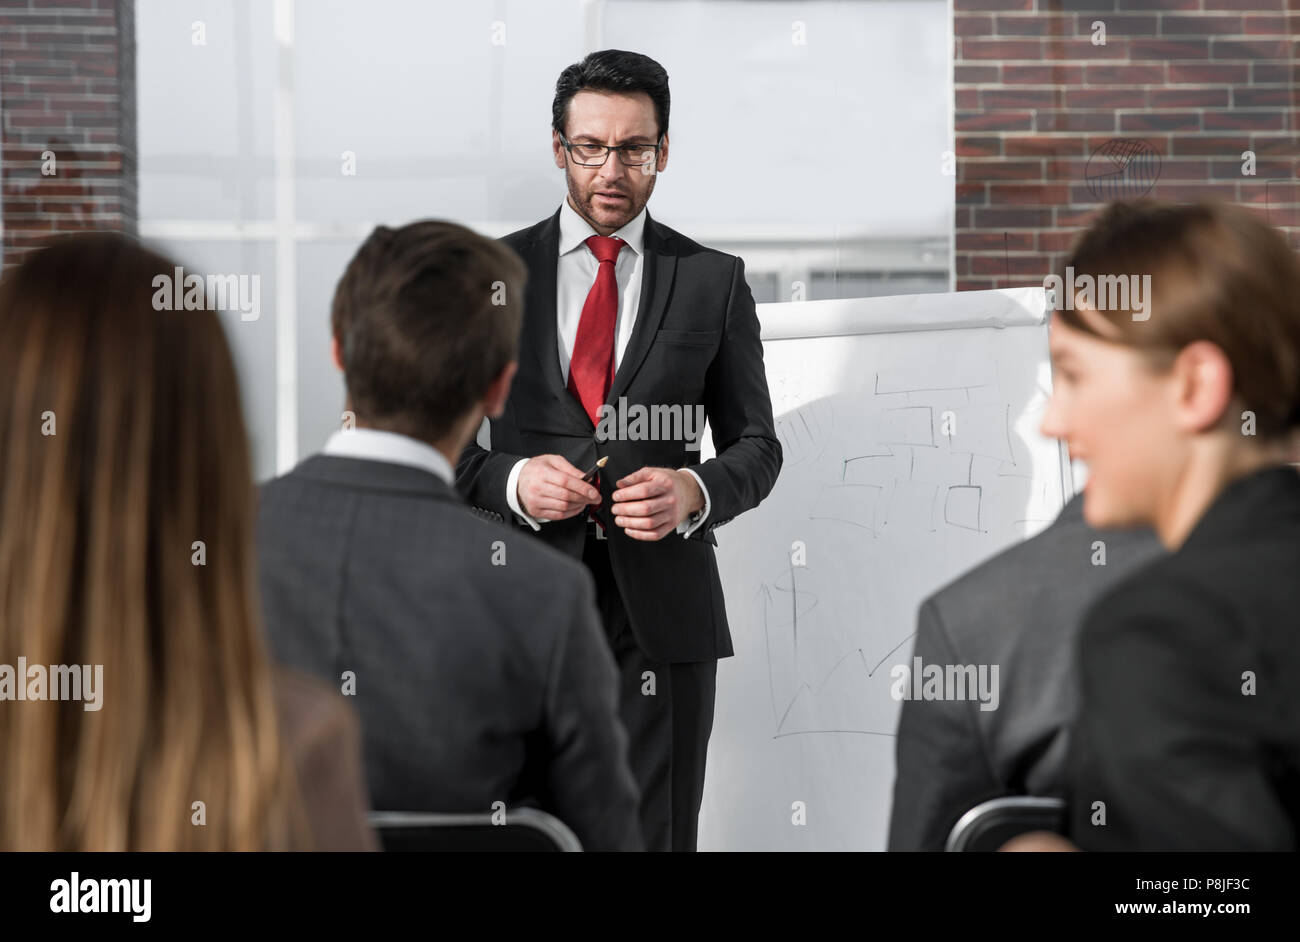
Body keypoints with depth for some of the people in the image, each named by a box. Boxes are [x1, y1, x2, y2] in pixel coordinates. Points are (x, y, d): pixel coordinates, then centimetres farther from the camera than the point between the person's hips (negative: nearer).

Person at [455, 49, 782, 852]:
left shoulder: (713, 281, 8)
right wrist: (510, 480, -12)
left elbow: (757, 445, 9)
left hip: (663, 612, 0)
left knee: (657, 836, 0)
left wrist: (696, 492, -12)